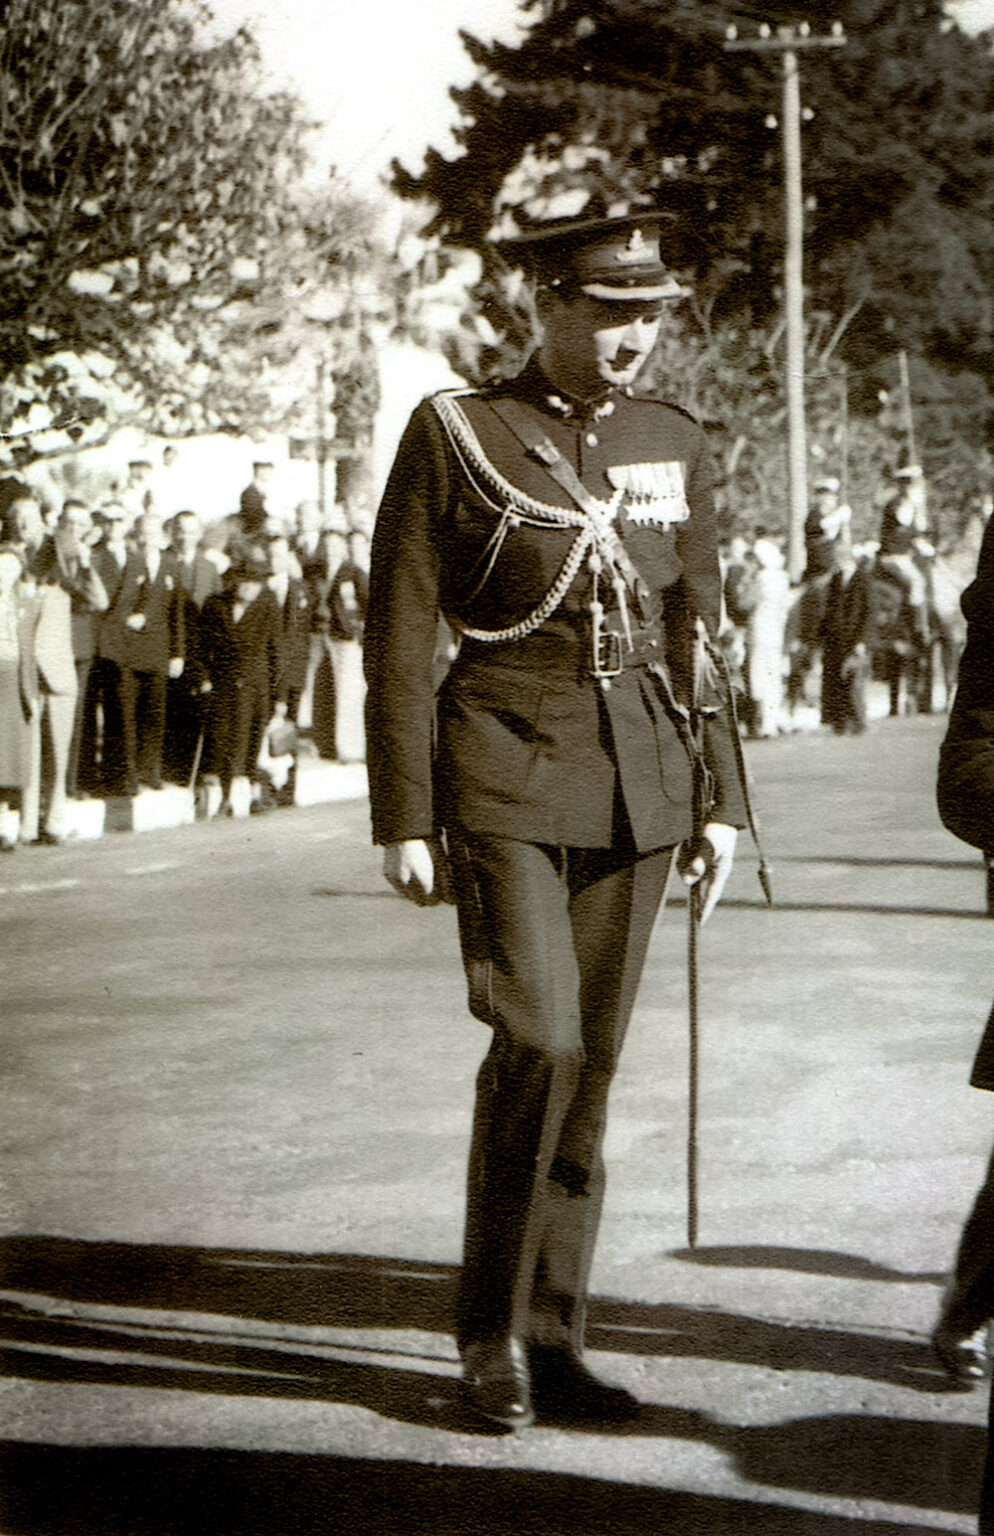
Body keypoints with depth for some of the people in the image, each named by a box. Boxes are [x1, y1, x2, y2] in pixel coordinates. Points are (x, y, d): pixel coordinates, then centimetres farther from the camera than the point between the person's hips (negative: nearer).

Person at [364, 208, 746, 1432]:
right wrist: (404, 818, -7)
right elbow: (398, 640, -3)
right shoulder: (455, 436, -3)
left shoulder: (674, 446, 10)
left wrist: (720, 802, 11)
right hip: (508, 779, -4)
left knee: (595, 1058, 6)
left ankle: (552, 1335, 17)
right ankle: (491, 1332, 2)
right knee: (537, 1040, -15)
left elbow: (699, 634, 16)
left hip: (639, 788, 5)